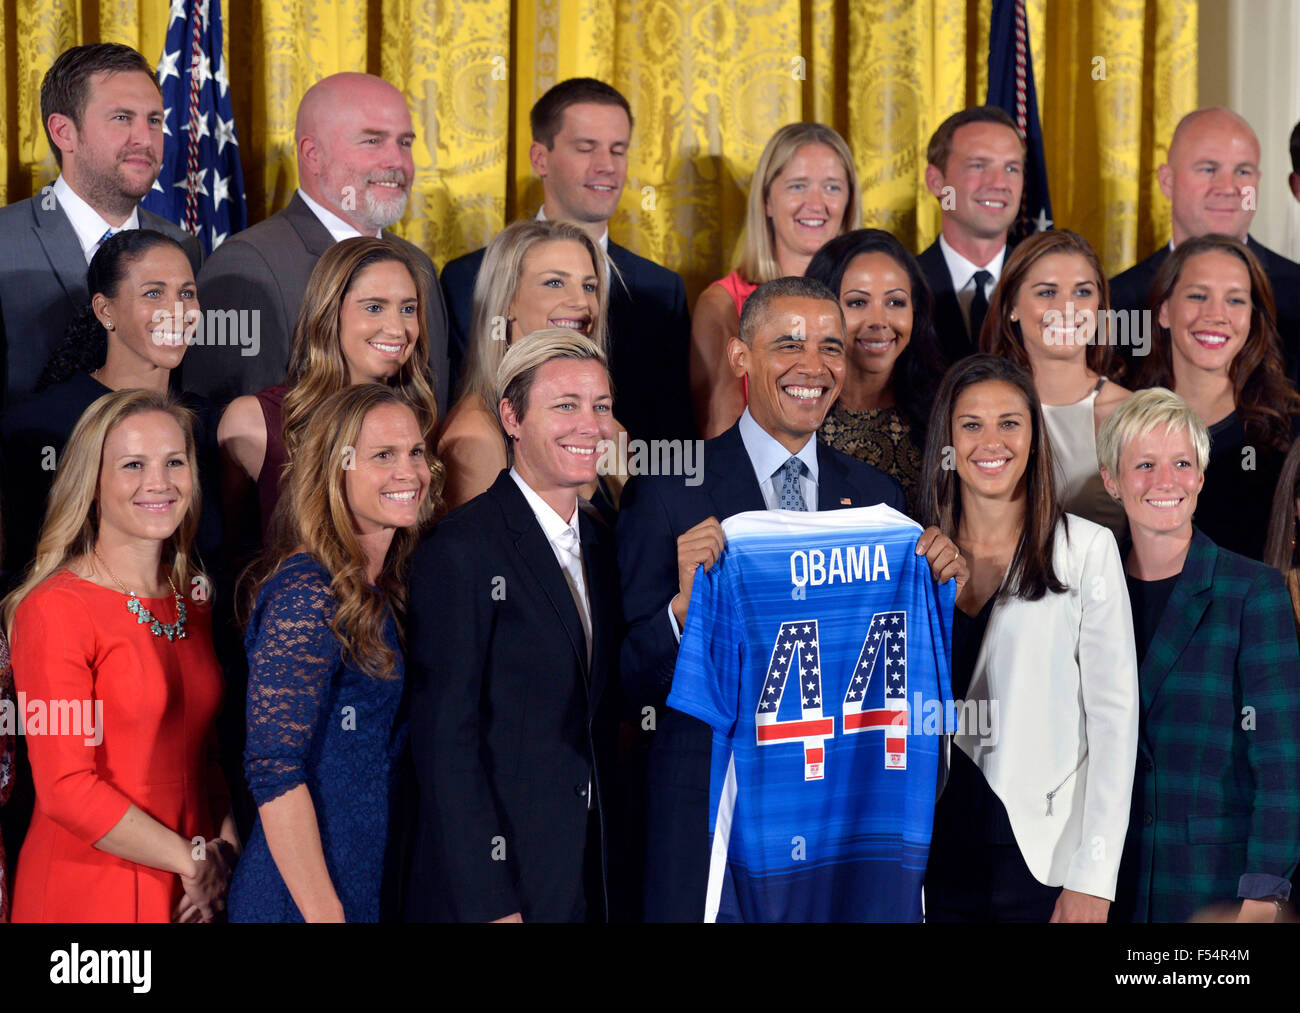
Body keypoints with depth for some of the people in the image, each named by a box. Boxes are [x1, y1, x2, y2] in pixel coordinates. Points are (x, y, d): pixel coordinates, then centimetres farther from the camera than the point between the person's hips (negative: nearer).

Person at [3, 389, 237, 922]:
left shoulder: (192, 599, 8)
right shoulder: (55, 610, -13)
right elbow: (67, 789, -17)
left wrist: (227, 851, -3)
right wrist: (194, 860, -13)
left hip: (190, 896, 6)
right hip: (89, 892, -6)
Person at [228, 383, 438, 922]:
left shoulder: (383, 590, 9)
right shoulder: (306, 595, -17)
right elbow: (273, 769, -22)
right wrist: (325, 913, -24)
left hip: (367, 888, 8)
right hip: (300, 898, -8)